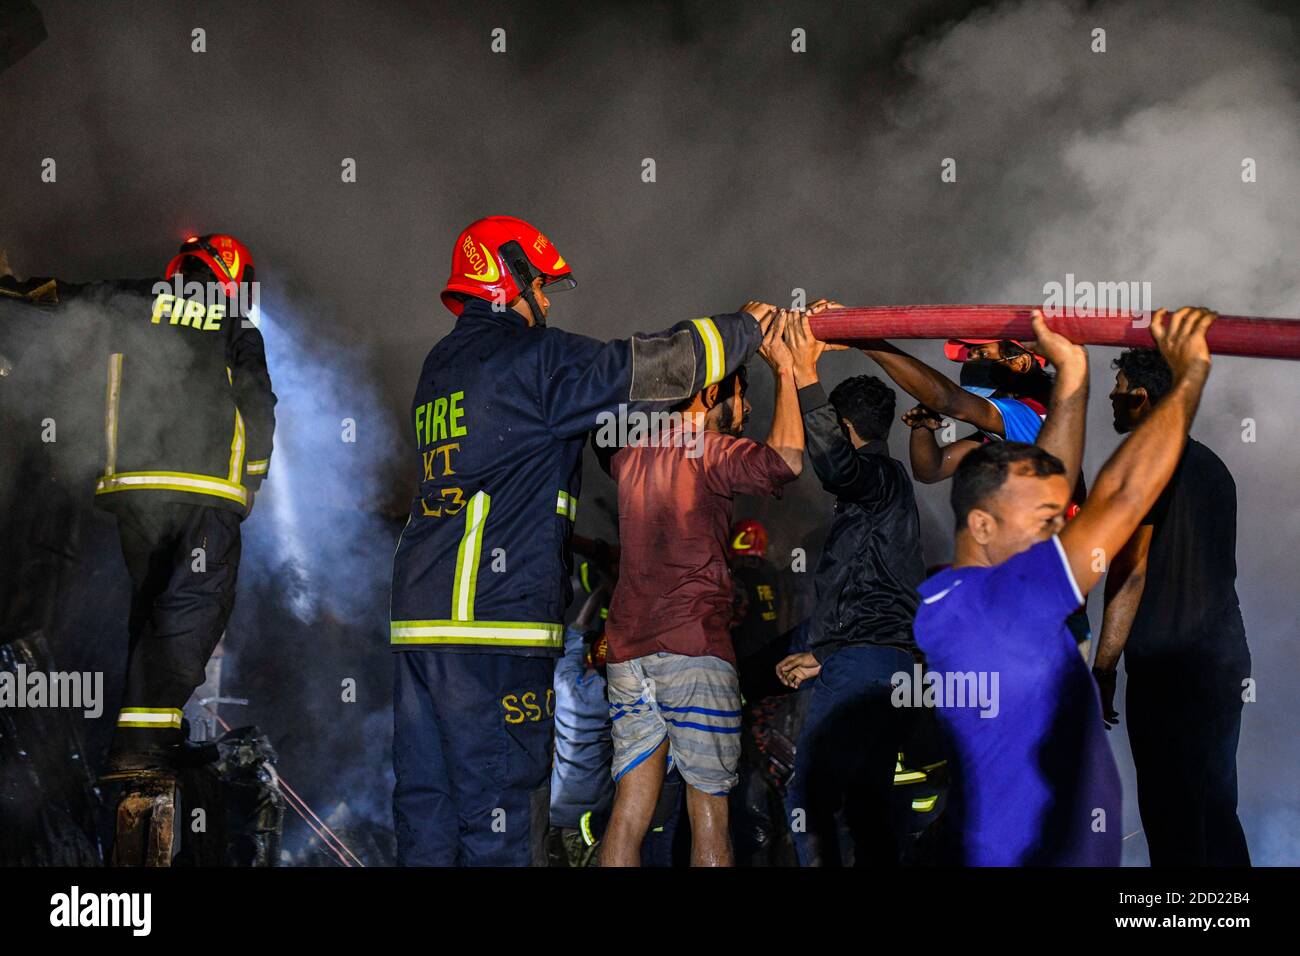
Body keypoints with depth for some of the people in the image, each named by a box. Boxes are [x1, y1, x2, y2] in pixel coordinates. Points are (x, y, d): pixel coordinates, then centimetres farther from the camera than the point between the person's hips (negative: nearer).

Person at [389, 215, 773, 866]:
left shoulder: (438, 368, 20)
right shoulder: (530, 357, -5)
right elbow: (653, 367, -5)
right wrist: (744, 326, 9)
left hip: (418, 616, 8)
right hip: (494, 618, -8)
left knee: (426, 797, 9)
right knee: (499, 812, -6)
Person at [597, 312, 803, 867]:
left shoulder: (631, 453, 12)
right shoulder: (710, 452, -8)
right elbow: (786, 458, -24)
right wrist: (784, 370, -9)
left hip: (627, 654, 6)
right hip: (694, 652, -6)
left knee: (630, 811, 4)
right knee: (708, 813, 2)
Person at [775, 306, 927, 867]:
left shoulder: (883, 475, -2)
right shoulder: (883, 491, 27)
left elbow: (836, 465, -28)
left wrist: (806, 378, -29)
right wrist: (822, 657, 27)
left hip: (862, 664, -10)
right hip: (889, 662, 10)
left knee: (809, 795, -13)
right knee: (865, 801, 9)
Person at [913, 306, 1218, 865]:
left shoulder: (962, 599, 3)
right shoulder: (988, 603, -22)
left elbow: (1046, 483, 12)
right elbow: (1122, 495, -17)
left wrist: (1071, 377, 10)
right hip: (1031, 855, -9)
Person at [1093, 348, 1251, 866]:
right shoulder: (1212, 465, 14)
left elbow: (1130, 576, -15)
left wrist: (1102, 669, -13)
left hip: (1168, 669, -8)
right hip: (1227, 659, 8)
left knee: (1172, 818, -4)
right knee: (1217, 809, 14)